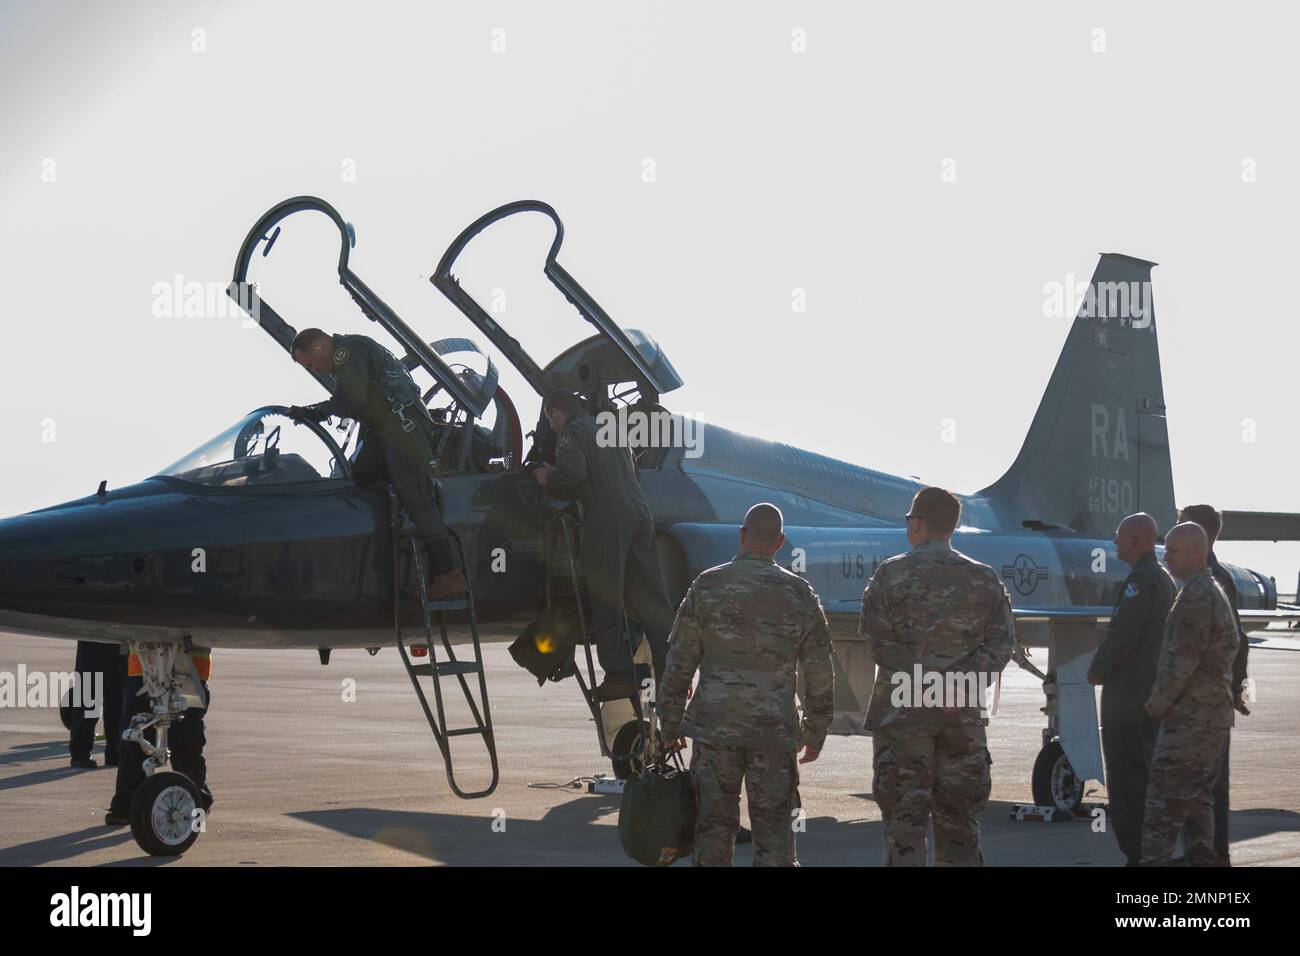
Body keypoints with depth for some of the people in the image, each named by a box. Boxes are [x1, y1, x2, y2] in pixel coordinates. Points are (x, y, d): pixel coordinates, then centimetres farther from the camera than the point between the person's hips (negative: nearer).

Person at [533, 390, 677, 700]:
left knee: (605, 601, -2)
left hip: (606, 520, -7)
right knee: (652, 599, 9)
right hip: (639, 513, 7)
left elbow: (572, 473, -17)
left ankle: (619, 675, -5)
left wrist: (547, 478, 4)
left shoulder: (571, 433, -1)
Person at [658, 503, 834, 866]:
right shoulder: (799, 593, 1)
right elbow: (819, 675, 5)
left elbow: (679, 664, 1)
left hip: (713, 727, 0)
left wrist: (670, 725, 10)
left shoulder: (707, 586, -1)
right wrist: (816, 733, 16)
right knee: (774, 836, 3)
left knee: (713, 829, 7)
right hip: (775, 732, 0)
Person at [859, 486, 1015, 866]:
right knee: (958, 818, 10)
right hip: (962, 714, 3)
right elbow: (1001, 645, -2)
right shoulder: (984, 579, 6)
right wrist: (960, 687, -11)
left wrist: (918, 684, -11)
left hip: (903, 711, -3)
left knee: (905, 819, 1)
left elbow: (878, 642, -12)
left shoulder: (890, 575, -3)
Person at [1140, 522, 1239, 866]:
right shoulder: (1215, 593, 16)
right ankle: (1201, 857, 15)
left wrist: (1158, 704, -7)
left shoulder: (1196, 598, -18)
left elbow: (1181, 661, -21)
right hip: (1213, 714, 10)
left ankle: (1153, 860, -9)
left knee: (1165, 795, -8)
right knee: (1196, 796, 13)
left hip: (1190, 718, -10)